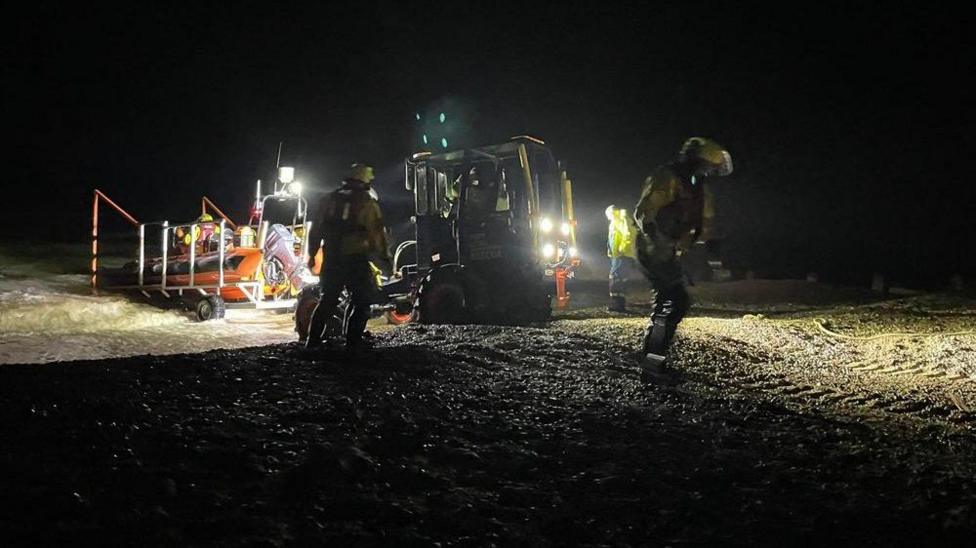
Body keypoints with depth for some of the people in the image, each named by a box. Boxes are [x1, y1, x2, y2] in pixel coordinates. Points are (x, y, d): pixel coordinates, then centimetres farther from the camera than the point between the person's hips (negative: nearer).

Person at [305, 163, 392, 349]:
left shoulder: (329, 199, 9)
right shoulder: (367, 202, -5)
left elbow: (316, 229, 11)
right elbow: (377, 232, -5)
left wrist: (312, 254, 18)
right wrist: (386, 255, 7)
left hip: (331, 259, 5)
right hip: (356, 259, -5)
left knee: (327, 300, 16)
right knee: (362, 303, 7)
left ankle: (312, 340, 14)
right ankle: (353, 342, 0)